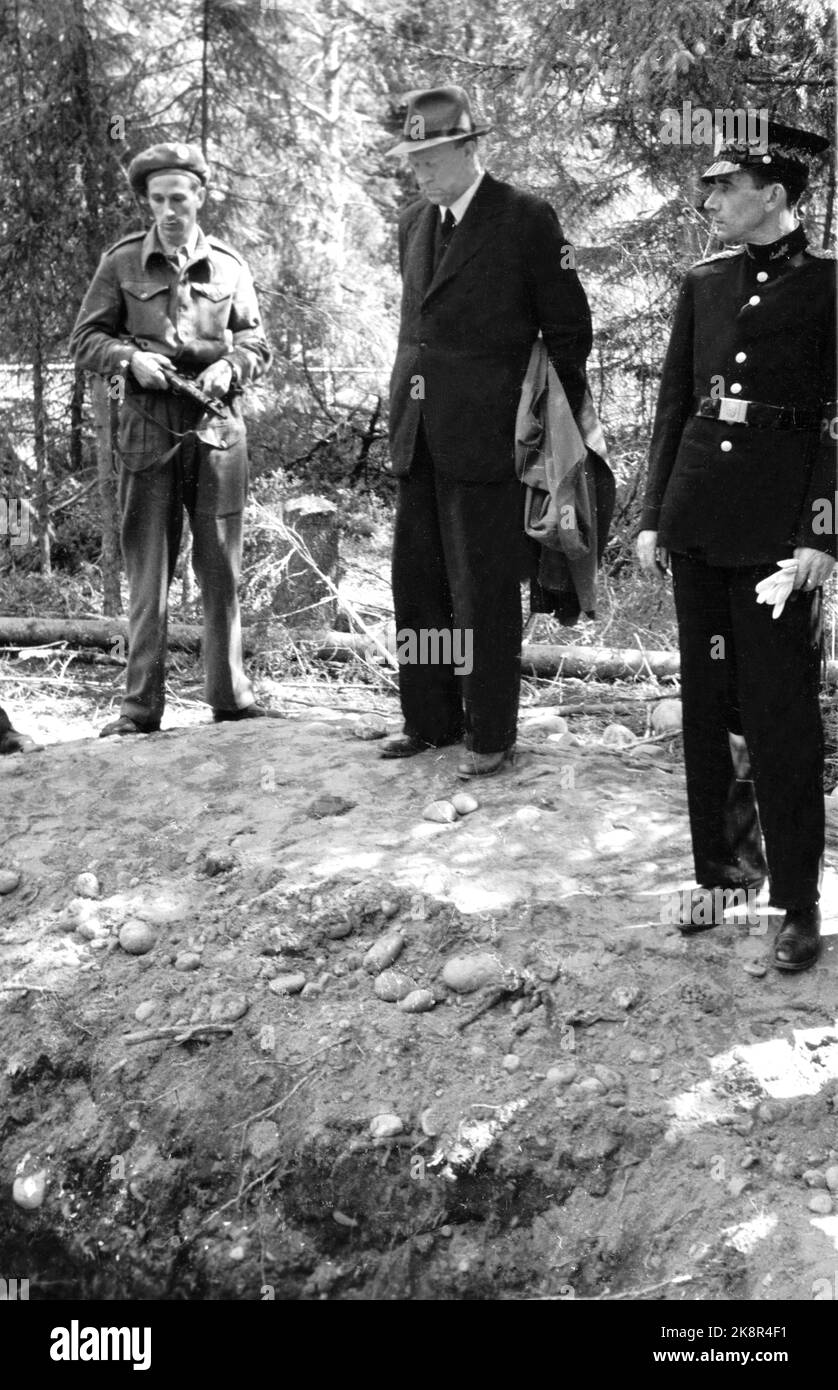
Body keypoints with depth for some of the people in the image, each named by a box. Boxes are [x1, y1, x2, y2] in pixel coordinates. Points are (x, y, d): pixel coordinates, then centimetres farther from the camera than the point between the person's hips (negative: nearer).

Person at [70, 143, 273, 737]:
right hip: (148, 433, -1)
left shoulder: (229, 265, 7)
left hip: (218, 428, 1)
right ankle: (142, 705, 8)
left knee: (222, 570, 6)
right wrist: (130, 358, -11)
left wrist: (229, 368, -7)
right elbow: (85, 340, 7)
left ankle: (231, 695, 17)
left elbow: (257, 345, 13)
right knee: (147, 573, 1)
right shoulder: (122, 263, 4)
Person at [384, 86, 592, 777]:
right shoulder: (413, 223, 15)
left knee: (485, 589, -1)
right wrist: (403, 408, 17)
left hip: (486, 435, -6)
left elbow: (569, 327, -2)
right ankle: (430, 719, 23)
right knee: (418, 582, 10)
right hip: (419, 435, 7)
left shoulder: (527, 219, -5)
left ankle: (492, 734, 11)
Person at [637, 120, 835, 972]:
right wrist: (652, 516, 8)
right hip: (697, 515, 5)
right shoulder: (703, 286, 12)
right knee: (706, 701, 10)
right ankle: (719, 873, 23)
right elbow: (673, 404, 13)